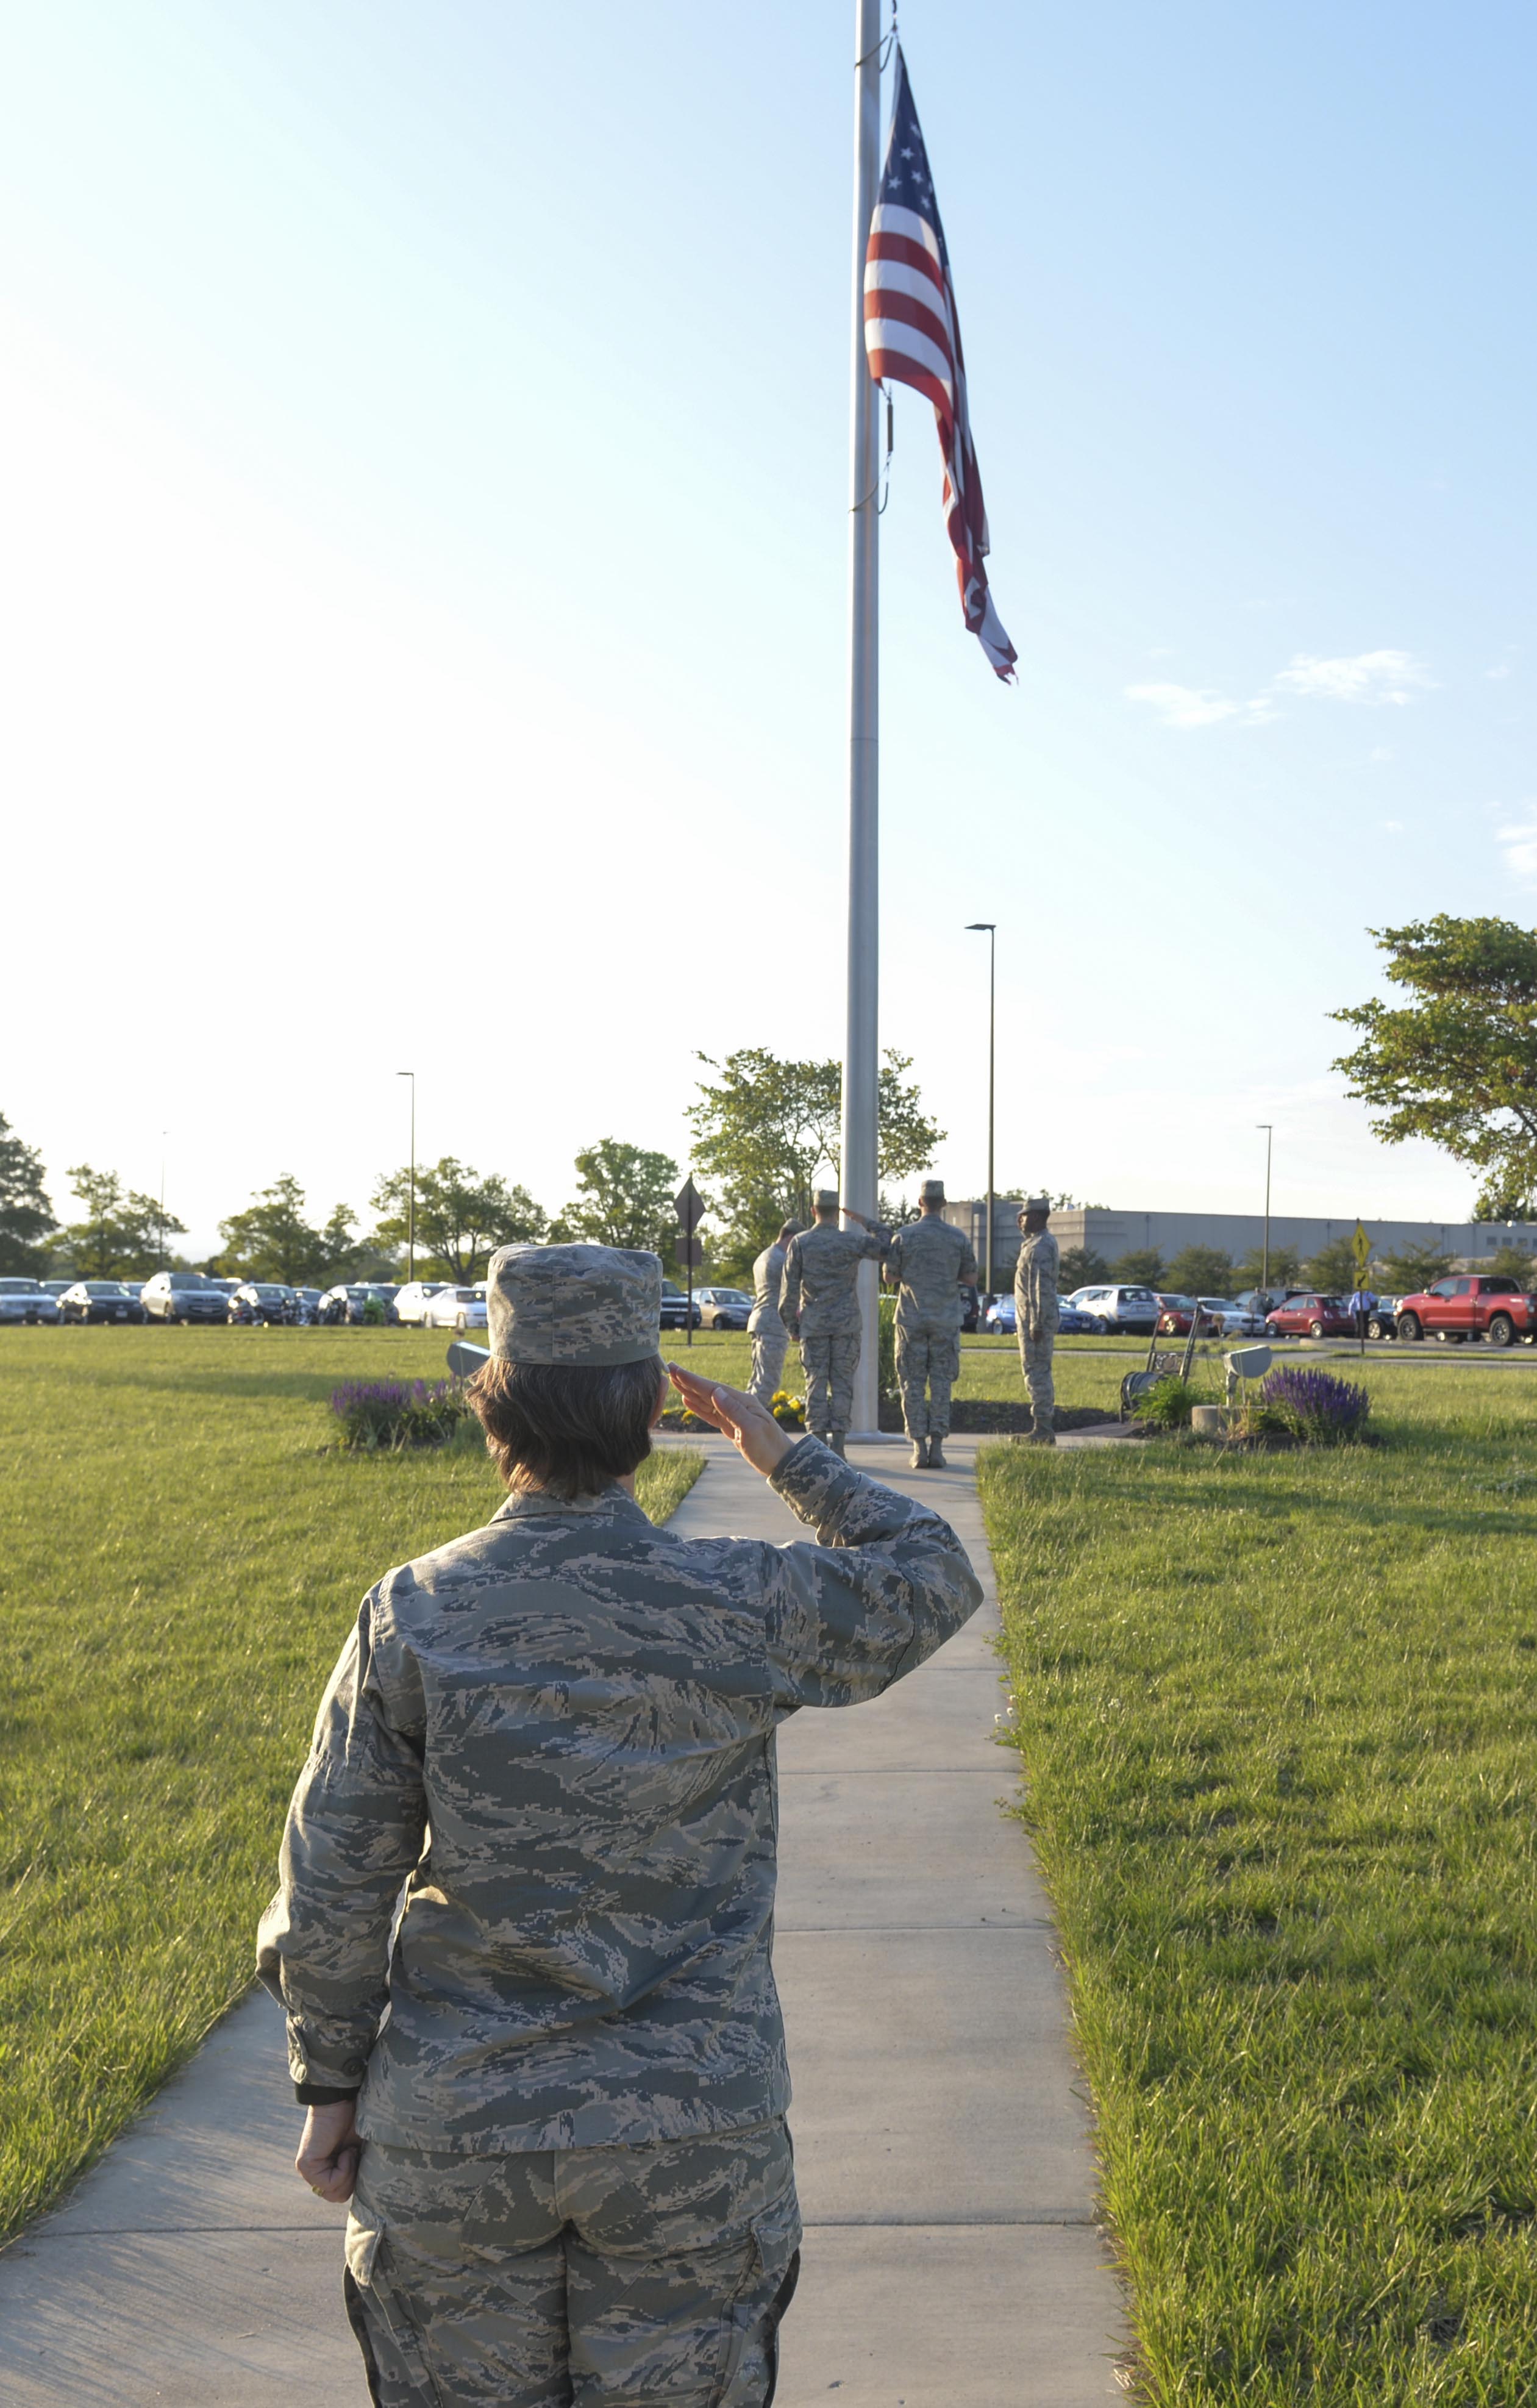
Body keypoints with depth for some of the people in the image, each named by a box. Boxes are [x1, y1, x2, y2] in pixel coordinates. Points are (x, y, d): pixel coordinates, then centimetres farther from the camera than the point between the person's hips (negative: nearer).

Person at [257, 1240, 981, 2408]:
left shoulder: (412, 1615, -11)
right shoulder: (743, 1610, -12)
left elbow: (332, 1889, -6)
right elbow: (932, 1581, 7)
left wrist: (330, 2087, 6)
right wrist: (788, 1458, 15)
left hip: (455, 2136, 1)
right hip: (692, 2134, 0)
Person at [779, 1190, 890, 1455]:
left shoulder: (799, 1243, -2)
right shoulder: (852, 1241, -4)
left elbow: (790, 1289, -2)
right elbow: (888, 1249, 6)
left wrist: (791, 1325, 7)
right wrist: (863, 1221, 10)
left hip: (813, 1325, 0)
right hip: (846, 1323, 0)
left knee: (816, 1383, 3)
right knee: (842, 1383, 3)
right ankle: (838, 1446, -1)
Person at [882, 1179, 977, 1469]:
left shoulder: (904, 1237, -4)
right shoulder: (958, 1238, -1)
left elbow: (889, 1276, 1)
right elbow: (970, 1277, 7)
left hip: (911, 1317, -1)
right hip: (946, 1319, 1)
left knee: (913, 1384, 3)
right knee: (941, 1383, 4)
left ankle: (919, 1448, 0)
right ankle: (937, 1448, 0)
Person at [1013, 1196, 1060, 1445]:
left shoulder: (1039, 1246, -17)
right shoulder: (1046, 1243, 16)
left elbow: (1042, 1288, -23)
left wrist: (1036, 1323, -24)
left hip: (1035, 1321, -11)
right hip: (1037, 1321, 11)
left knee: (1036, 1372, -9)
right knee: (1041, 1373, 14)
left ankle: (1042, 1430, -9)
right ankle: (1046, 1428, 18)